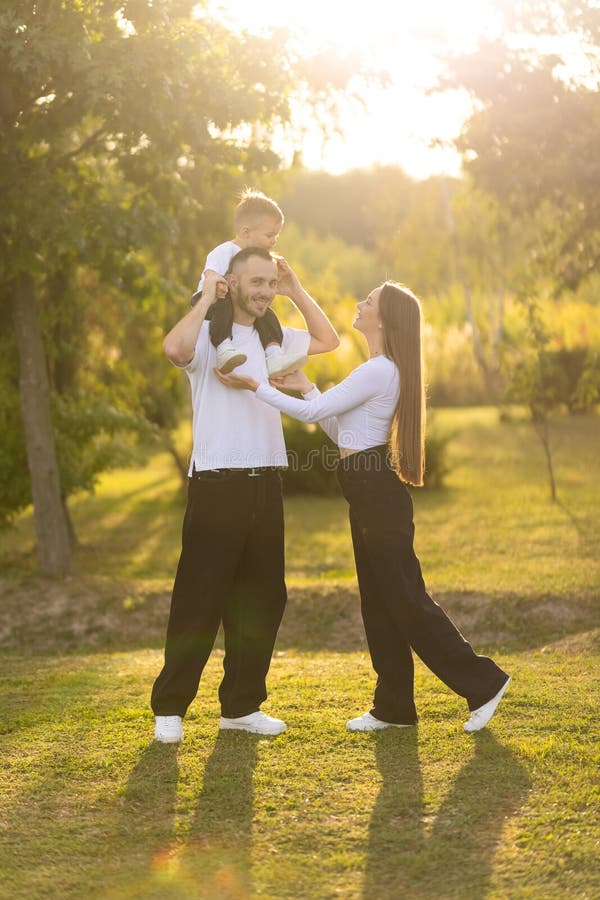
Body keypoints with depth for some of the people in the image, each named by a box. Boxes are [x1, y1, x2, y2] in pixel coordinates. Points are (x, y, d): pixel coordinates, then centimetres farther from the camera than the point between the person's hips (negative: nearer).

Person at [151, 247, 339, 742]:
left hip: (266, 486, 7)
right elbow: (175, 347, -30)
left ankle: (242, 705, 20)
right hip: (217, 484, -7)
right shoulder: (208, 335, -7)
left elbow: (328, 340, 25)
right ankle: (170, 707, 6)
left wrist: (296, 290, 15)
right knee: (200, 599, -4)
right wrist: (208, 297, -17)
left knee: (261, 598, 10)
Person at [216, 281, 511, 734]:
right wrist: (306, 387, 18)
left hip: (378, 494, -10)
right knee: (379, 602, 12)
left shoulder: (378, 371, -16)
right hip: (368, 496, 10)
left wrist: (255, 386, -13)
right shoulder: (382, 371, 16)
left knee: (405, 599, -6)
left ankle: (482, 683, 1)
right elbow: (339, 430, 21)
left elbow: (314, 412, -17)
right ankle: (394, 706, 18)